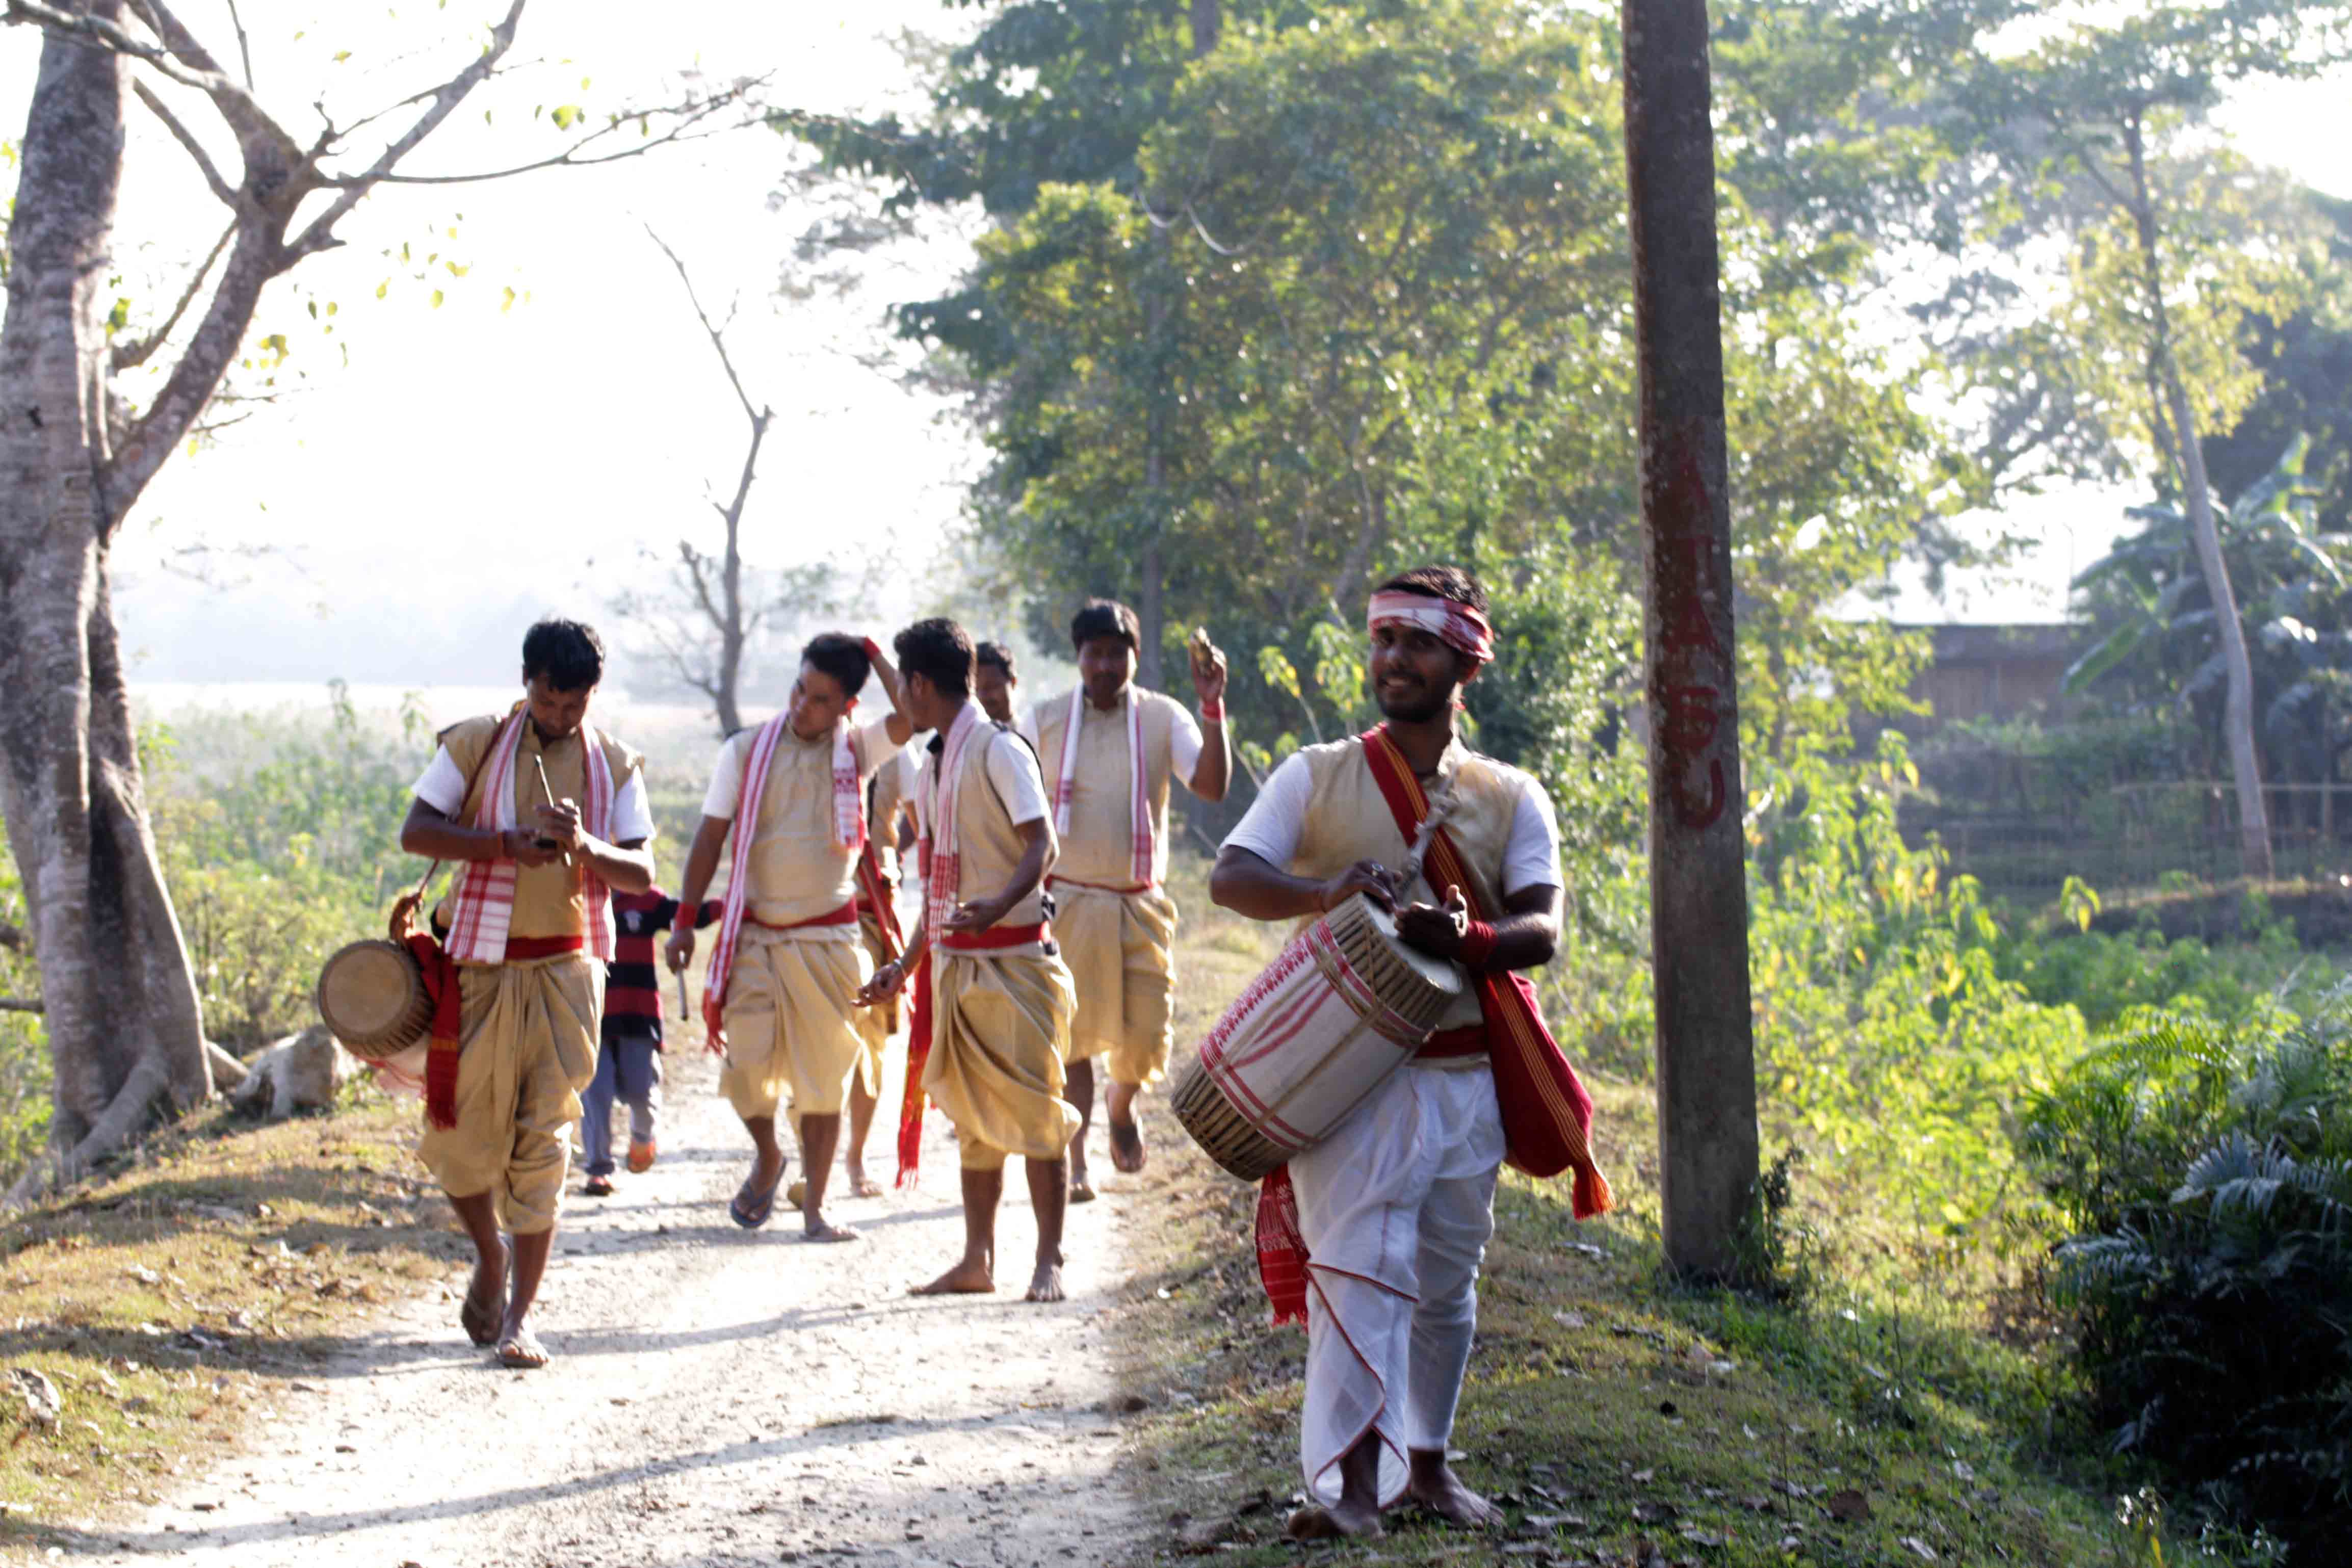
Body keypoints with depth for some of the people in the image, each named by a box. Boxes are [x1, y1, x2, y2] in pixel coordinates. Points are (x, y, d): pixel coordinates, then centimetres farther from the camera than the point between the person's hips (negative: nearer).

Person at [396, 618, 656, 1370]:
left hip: (565, 969, 0)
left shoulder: (614, 764, 6)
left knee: (544, 1140, -3)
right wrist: (506, 842, -18)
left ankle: (519, 1313, 3)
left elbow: (641, 874, 2)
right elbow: (415, 832, -5)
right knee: (461, 1132, 0)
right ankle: (490, 1257, 29)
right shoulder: (475, 743, 1)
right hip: (479, 965, 0)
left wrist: (583, 845, -19)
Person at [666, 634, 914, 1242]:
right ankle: (767, 1157, 22)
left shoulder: (857, 751, 3)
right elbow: (709, 839, 3)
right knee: (747, 1067, -9)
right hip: (754, 935, 0)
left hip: (829, 937, 1)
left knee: (824, 1078, 3)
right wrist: (684, 921, -2)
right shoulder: (746, 751, 1)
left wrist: (873, 655, -6)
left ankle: (814, 1208, 13)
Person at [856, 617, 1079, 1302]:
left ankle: (1049, 1262, -2)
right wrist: (906, 964, 20)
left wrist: (997, 907, -33)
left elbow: (1043, 845, -17)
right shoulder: (933, 764, 15)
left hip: (1014, 956, -8)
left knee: (1034, 1109, -6)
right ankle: (978, 1258, 16)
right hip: (955, 960, 8)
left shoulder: (998, 750, -10)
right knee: (971, 1114, 10)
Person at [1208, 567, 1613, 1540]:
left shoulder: (1511, 799, 8)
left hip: (1465, 1078, 3)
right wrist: (1328, 892, -27)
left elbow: (1540, 930, -4)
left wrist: (1468, 939, -27)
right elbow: (1230, 878, -8)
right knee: (1359, 1267, -14)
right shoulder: (1317, 778, 4)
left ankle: (1426, 1459, 26)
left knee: (1448, 1283, 11)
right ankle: (1349, 1482, -16)